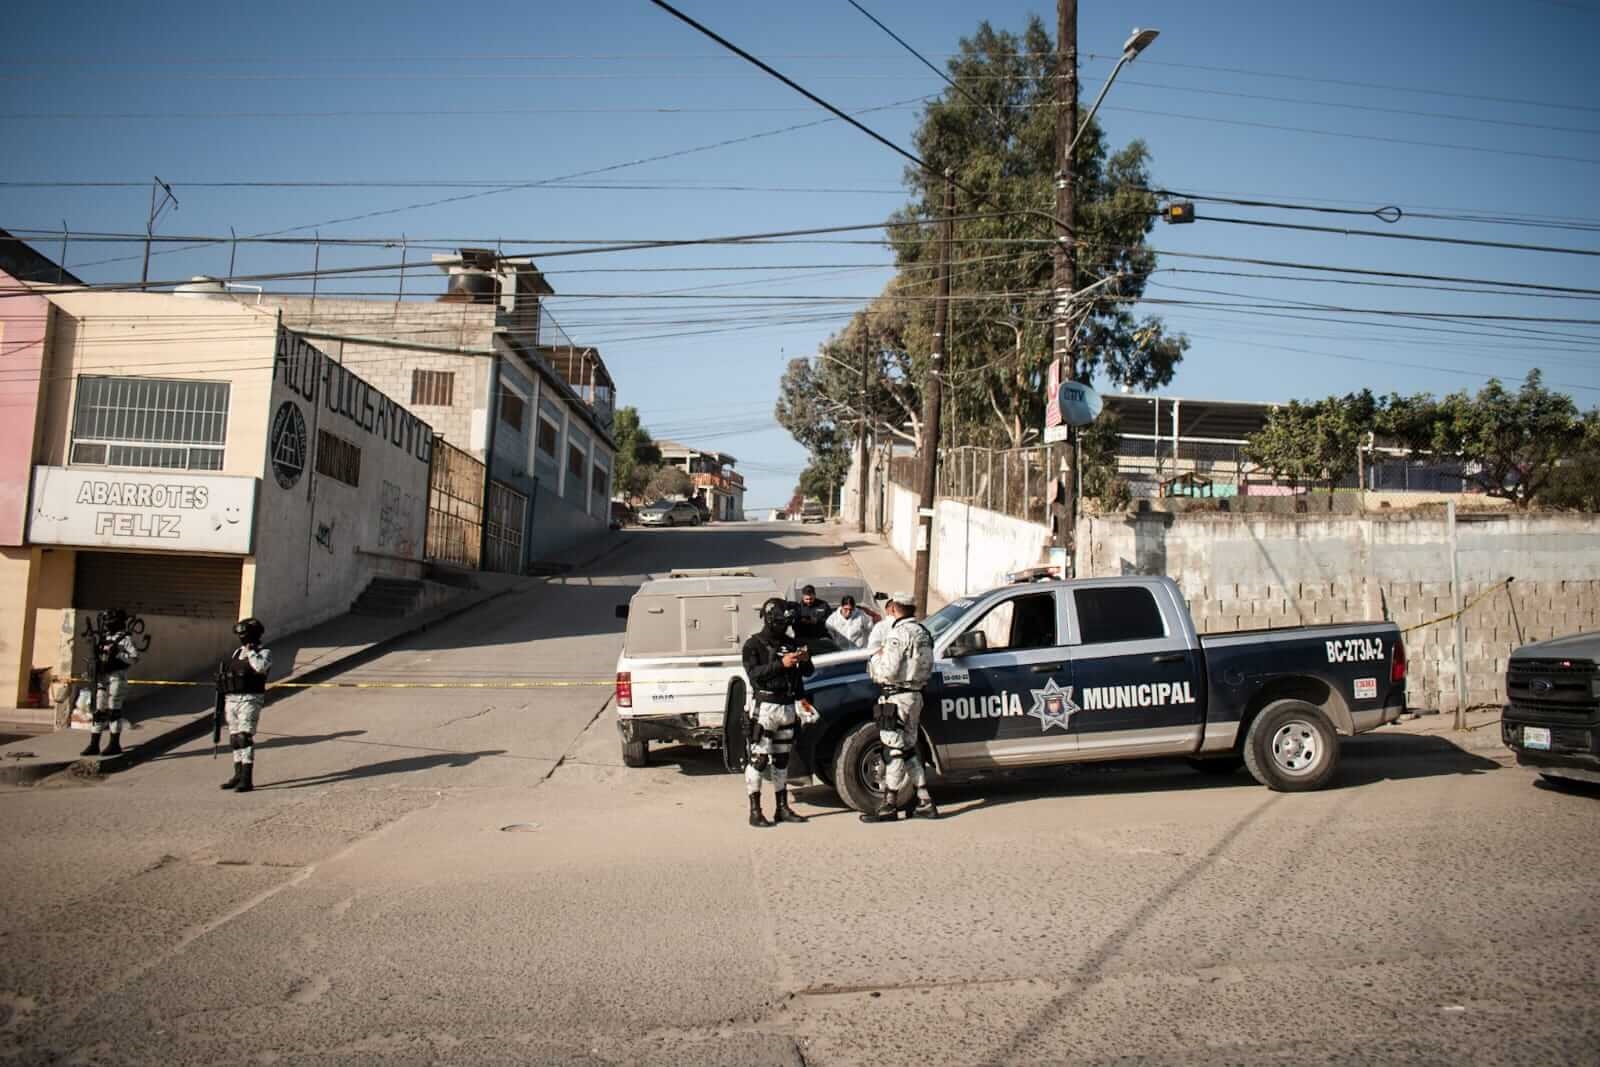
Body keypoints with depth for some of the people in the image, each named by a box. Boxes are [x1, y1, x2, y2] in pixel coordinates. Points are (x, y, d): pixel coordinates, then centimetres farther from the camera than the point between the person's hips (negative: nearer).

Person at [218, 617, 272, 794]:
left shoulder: (264, 652, -4)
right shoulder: (237, 652, 18)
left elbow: (261, 667, -27)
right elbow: (226, 676, 23)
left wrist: (251, 652, -13)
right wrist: (223, 703, 19)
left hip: (250, 700, -8)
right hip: (231, 700, 8)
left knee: (245, 737, -14)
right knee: (235, 739, 12)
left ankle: (247, 779, -15)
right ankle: (238, 776, 22)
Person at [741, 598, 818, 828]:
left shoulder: (791, 643, 12)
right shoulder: (754, 645, -4)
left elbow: (807, 672, 14)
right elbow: (754, 673, -17)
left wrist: (805, 660, -8)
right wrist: (781, 664, -27)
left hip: (788, 707, 6)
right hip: (764, 707, -6)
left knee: (782, 758, 12)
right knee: (759, 758, -7)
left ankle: (782, 808, 18)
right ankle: (755, 812, -5)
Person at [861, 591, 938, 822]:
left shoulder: (900, 633, -16)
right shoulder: (922, 632, 13)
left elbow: (888, 671, -22)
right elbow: (926, 667, 13)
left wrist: (876, 658, -1)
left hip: (897, 697, -9)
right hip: (915, 695, 9)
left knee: (894, 751, -3)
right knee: (909, 750, 17)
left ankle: (888, 807, 3)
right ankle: (925, 802, 18)